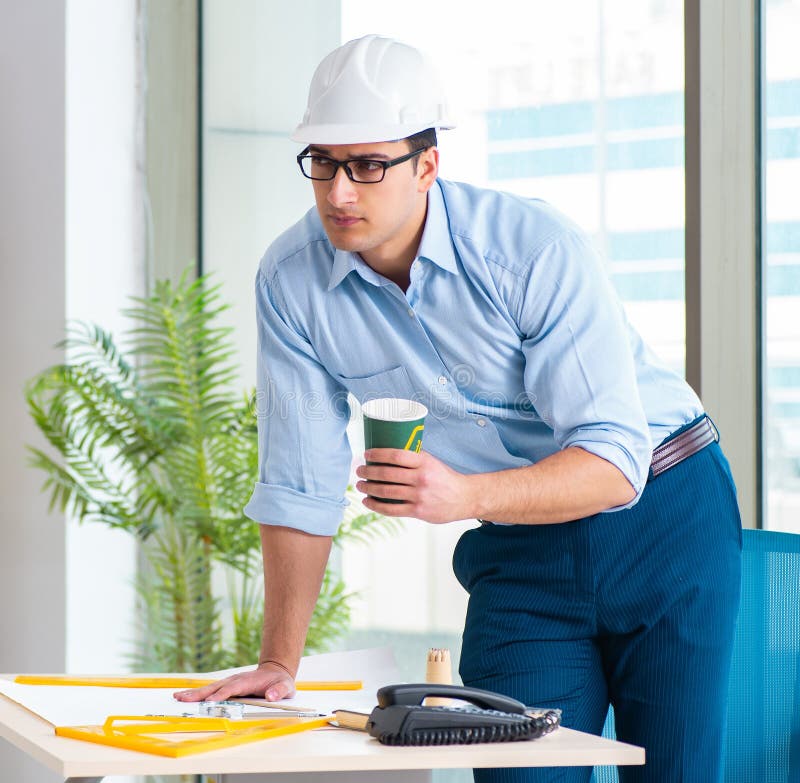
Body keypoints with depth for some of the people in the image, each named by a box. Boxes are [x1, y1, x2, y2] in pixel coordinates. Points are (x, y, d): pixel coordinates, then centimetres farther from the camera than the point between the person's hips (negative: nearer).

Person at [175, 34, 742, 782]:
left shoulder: (537, 249, -23)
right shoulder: (290, 280, -11)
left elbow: (616, 461, -26)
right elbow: (300, 484, -3)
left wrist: (464, 497, -42)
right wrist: (278, 662, -3)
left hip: (662, 521, -3)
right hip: (519, 554, 3)